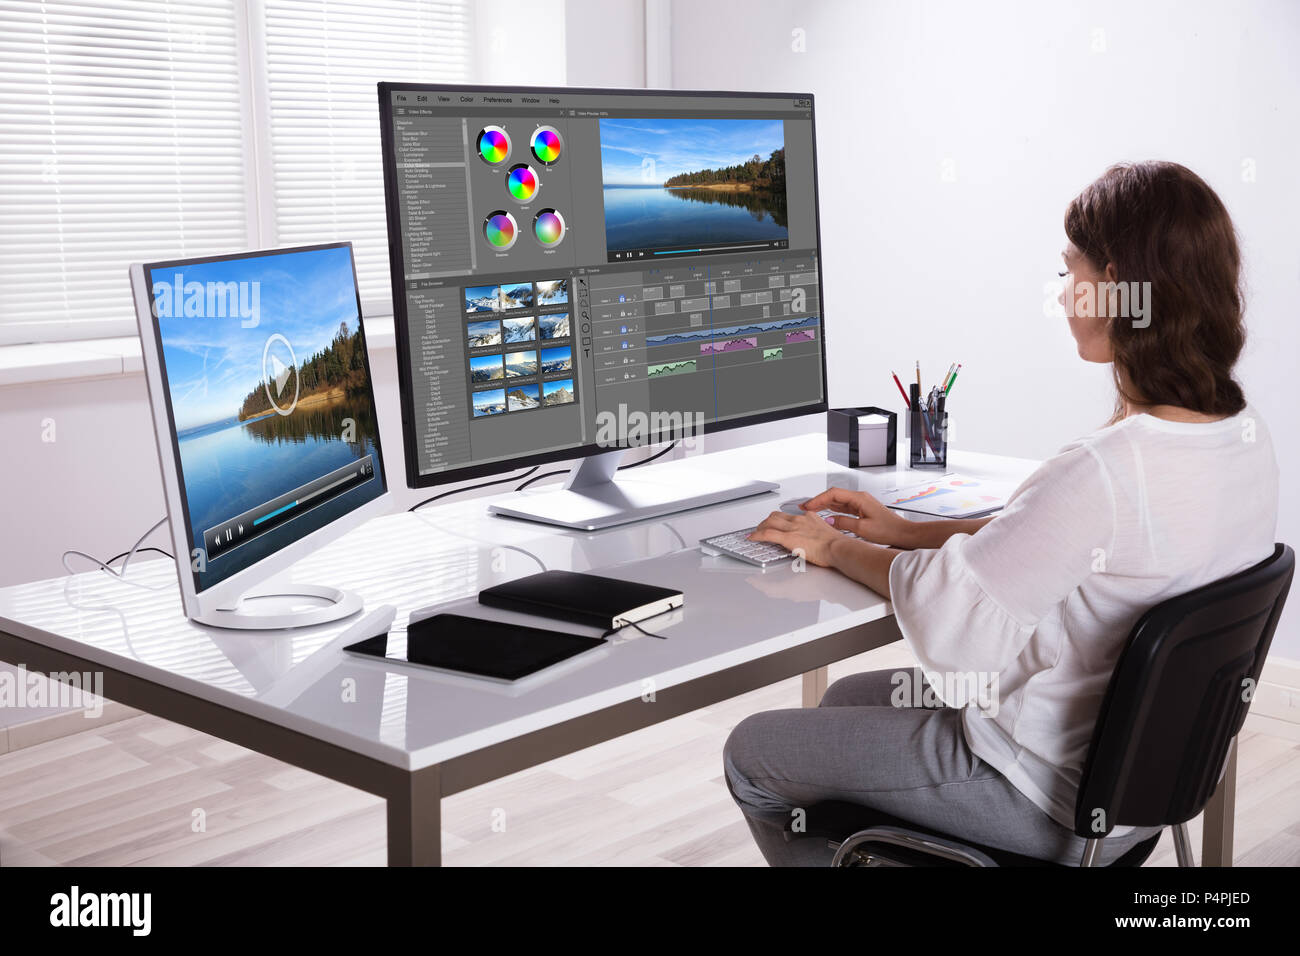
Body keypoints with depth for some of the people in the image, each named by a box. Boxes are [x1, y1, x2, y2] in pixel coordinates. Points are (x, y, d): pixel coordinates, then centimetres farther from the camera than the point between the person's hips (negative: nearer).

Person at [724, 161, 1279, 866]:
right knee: (848, 698, 28)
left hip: (1055, 796, -9)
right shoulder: (1243, 435, -3)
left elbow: (949, 609, -21)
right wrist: (906, 532, 10)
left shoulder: (1106, 470, -33)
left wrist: (835, 548, -2)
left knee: (752, 752, 7)